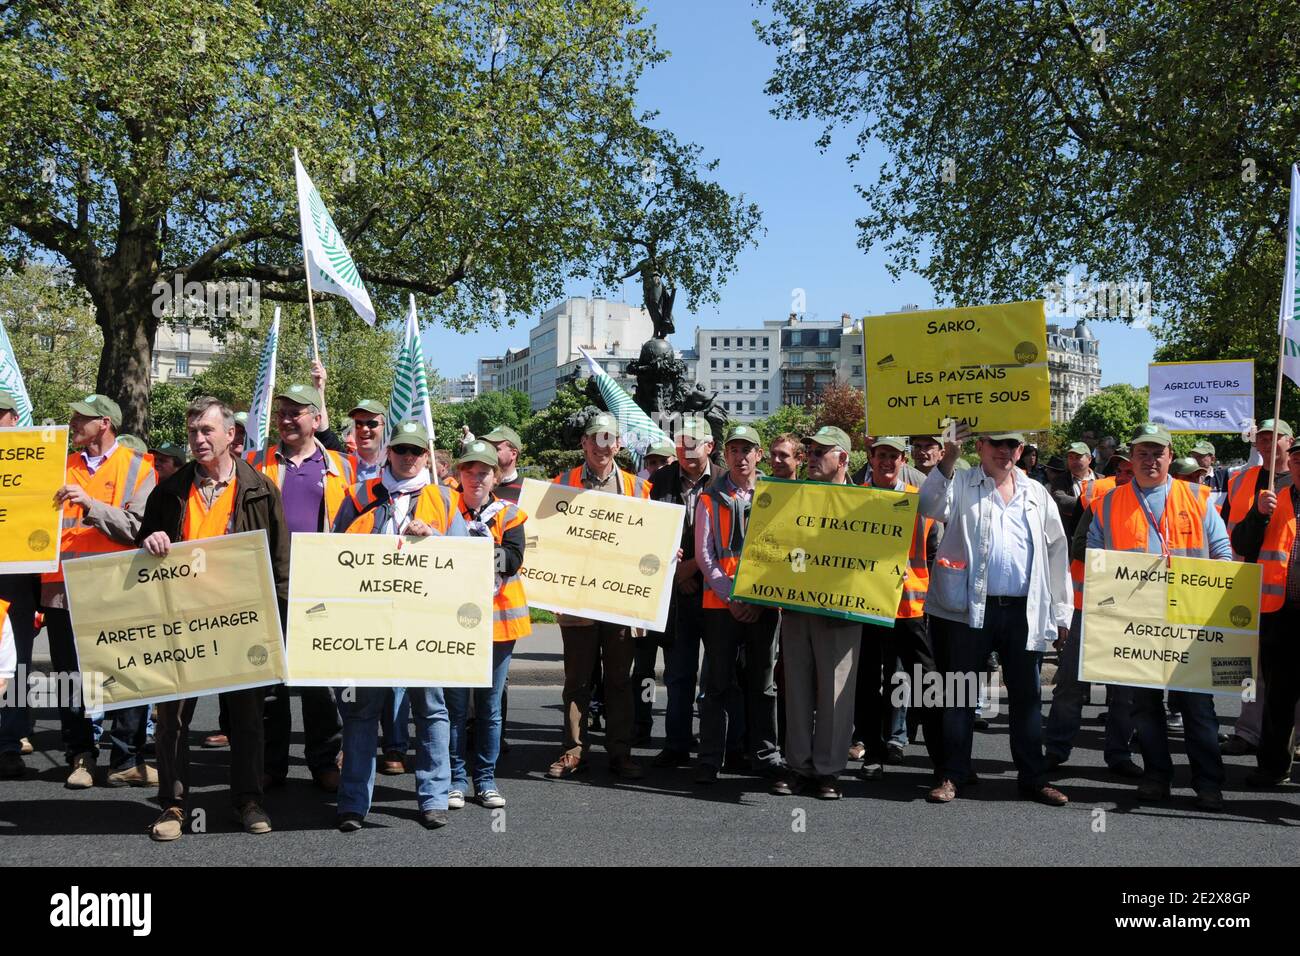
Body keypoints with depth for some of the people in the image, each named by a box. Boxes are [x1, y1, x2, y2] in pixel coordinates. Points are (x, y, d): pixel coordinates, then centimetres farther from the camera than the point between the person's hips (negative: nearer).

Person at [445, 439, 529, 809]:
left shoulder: (509, 514, 6)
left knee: (490, 706, 9)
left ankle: (485, 779, 19)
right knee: (455, 705, 2)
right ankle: (456, 778, 14)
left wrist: (481, 544, -21)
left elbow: (514, 559, -8)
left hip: (498, 617, 2)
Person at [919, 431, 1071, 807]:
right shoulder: (961, 485, 6)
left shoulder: (1036, 493, 14)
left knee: (1026, 696, 9)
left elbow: (1057, 552, 14)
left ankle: (1033, 778, 19)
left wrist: (1061, 613, 11)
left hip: (1024, 610, 3)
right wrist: (948, 461, -25)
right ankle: (954, 775, 13)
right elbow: (931, 507, -15)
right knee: (962, 694, 5)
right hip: (972, 607, -2)